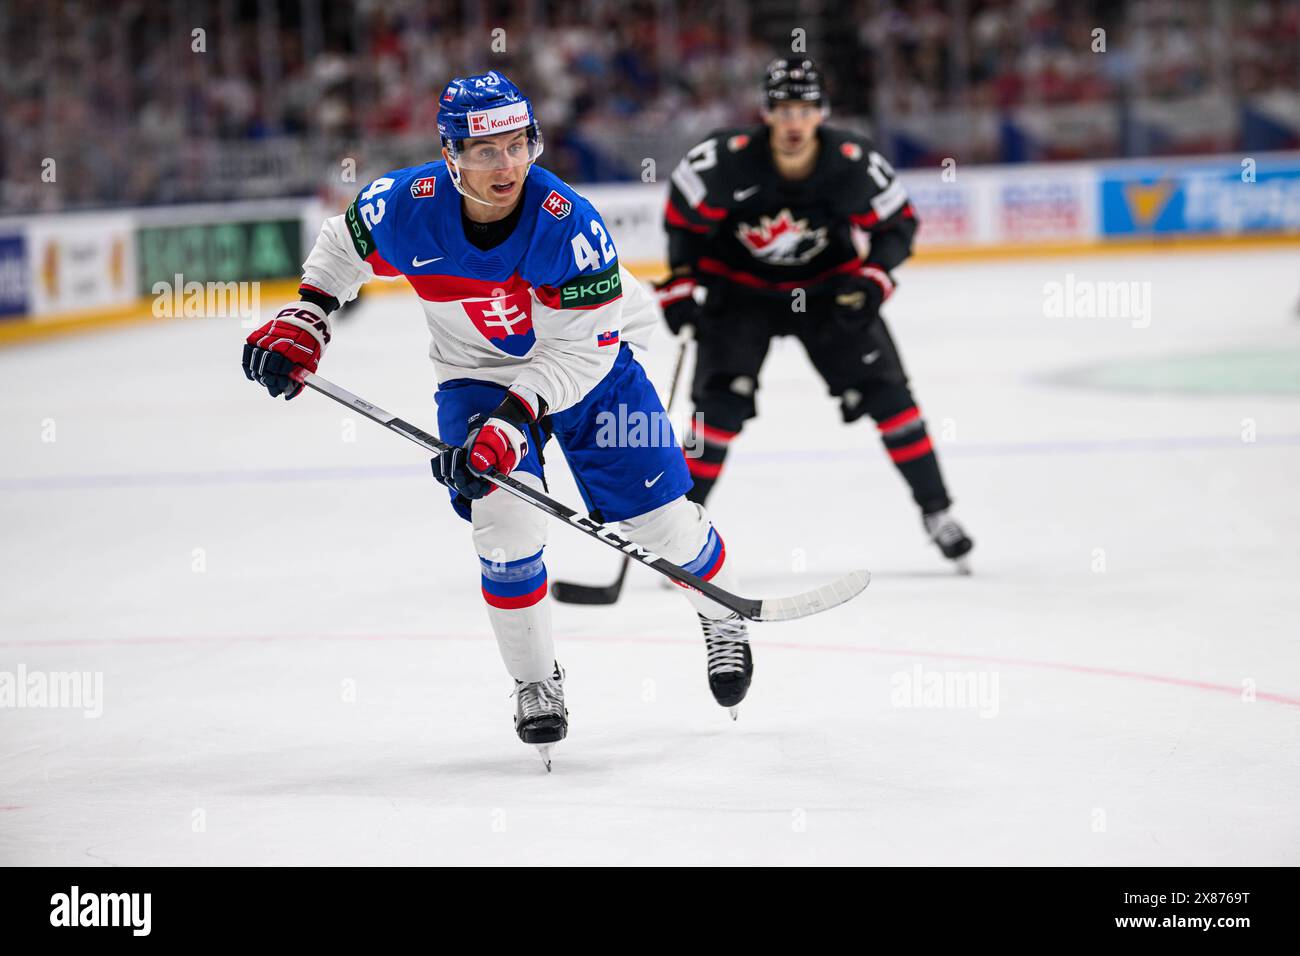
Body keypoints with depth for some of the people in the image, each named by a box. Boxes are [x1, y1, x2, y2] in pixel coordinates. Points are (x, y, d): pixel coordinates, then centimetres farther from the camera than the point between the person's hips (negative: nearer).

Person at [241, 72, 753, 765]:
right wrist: (305, 318, -8)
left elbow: (580, 349, -30)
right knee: (505, 518, -18)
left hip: (591, 362, -1)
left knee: (659, 518, -1)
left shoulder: (568, 223, -33)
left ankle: (723, 617, 33)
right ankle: (535, 682, 2)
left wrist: (512, 421, -37)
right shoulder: (405, 207, -23)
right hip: (478, 372, 2)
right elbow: (343, 243, 1)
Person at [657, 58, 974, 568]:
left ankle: (936, 511, 6)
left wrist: (872, 278, -20)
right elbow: (683, 210, -7)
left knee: (883, 388, -6)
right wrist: (682, 280, -6)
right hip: (738, 286, -1)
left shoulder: (854, 163, -24)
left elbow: (897, 222, -7)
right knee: (722, 401, -15)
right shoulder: (727, 159, -27)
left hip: (826, 285, 1)